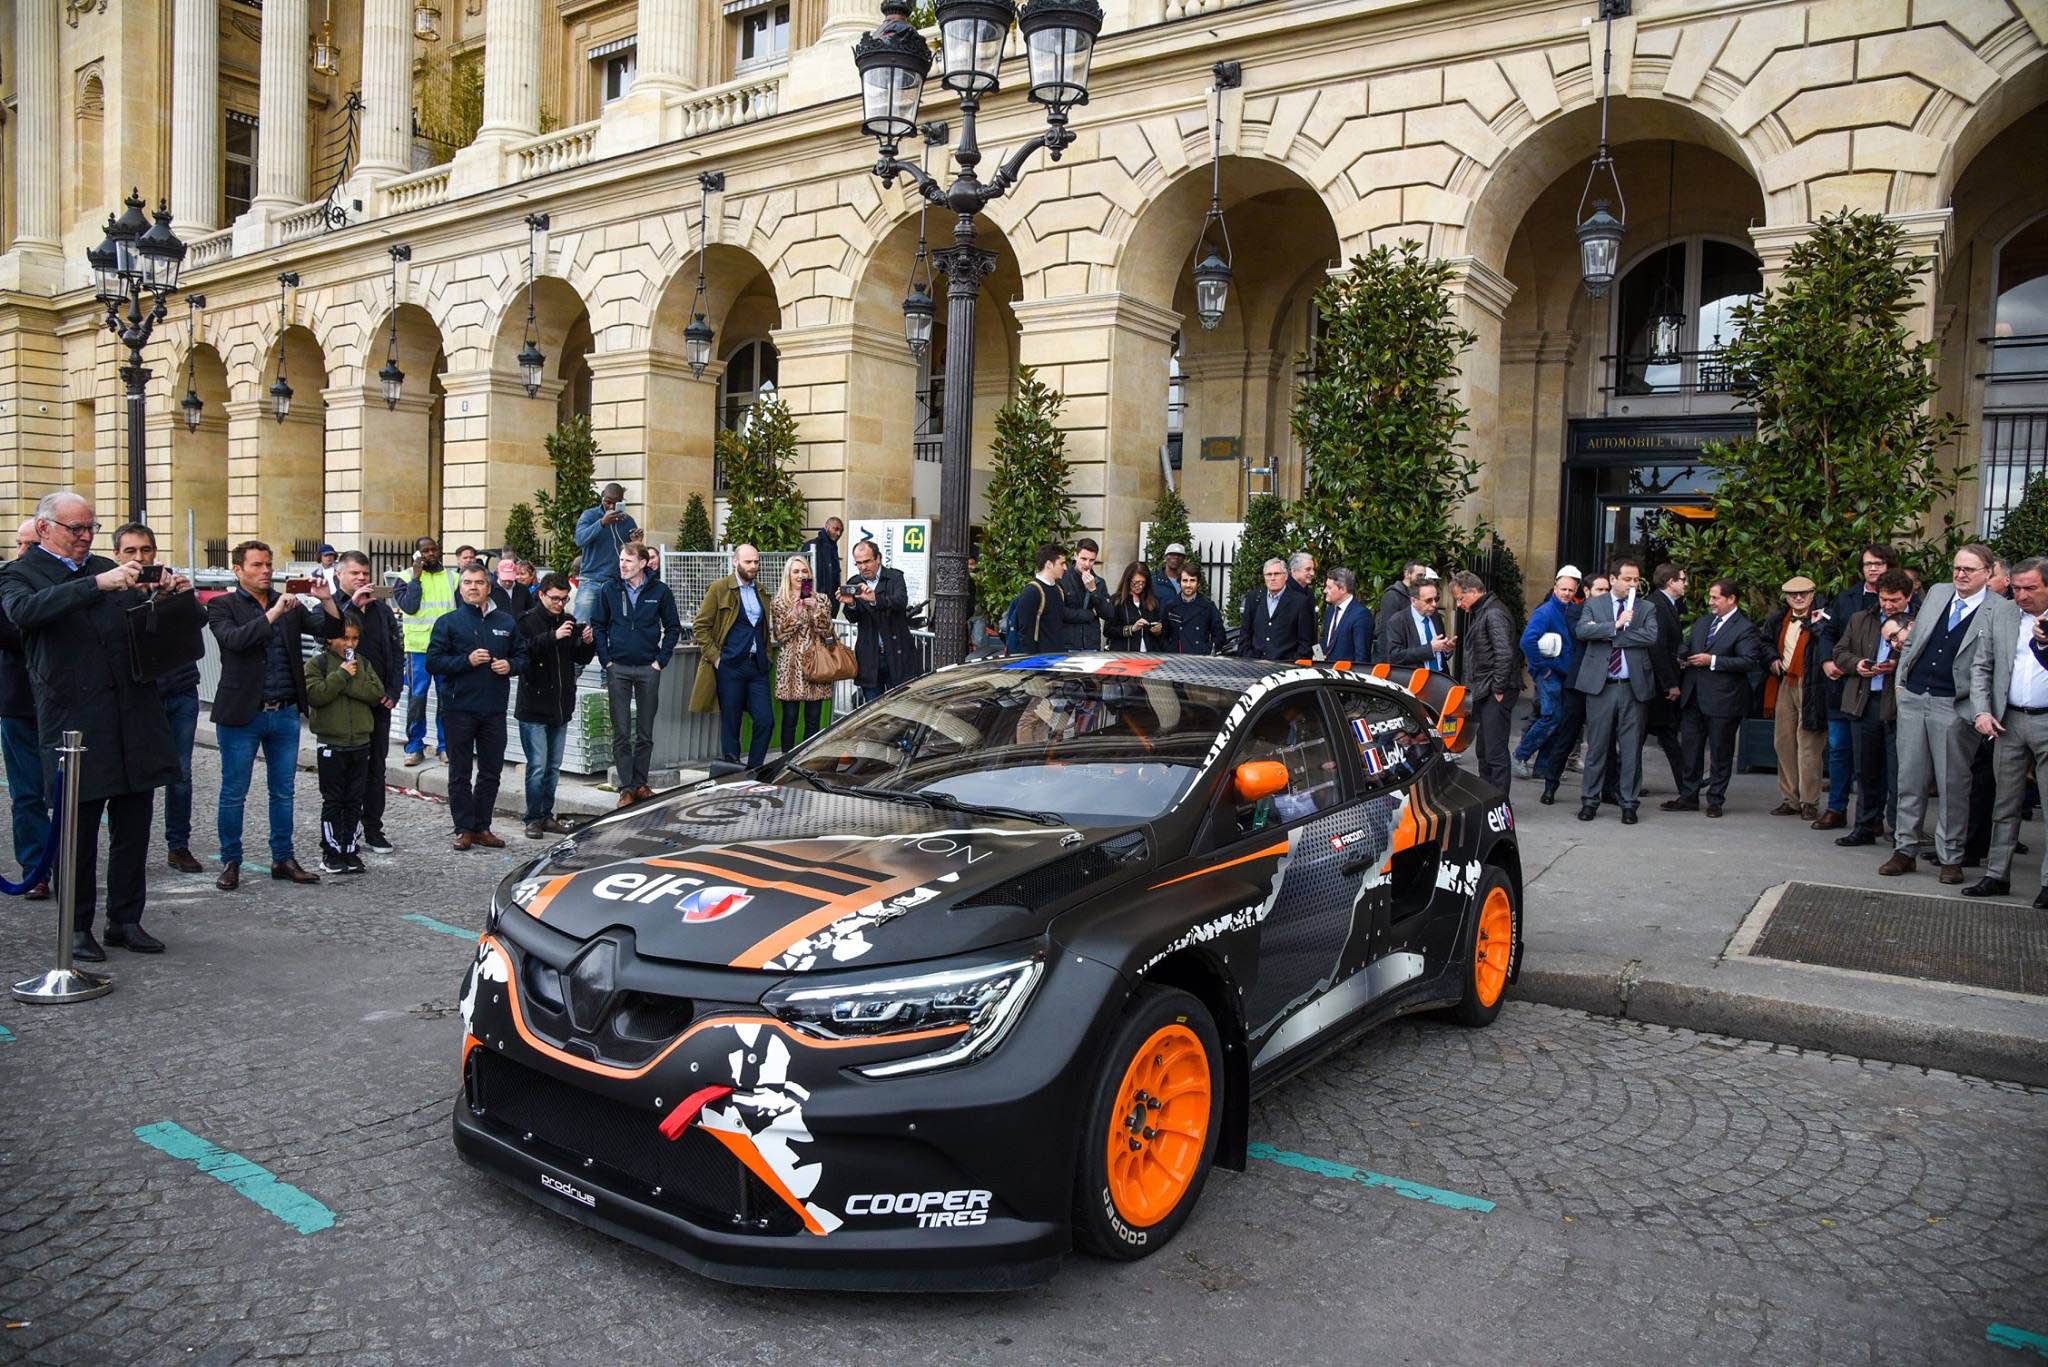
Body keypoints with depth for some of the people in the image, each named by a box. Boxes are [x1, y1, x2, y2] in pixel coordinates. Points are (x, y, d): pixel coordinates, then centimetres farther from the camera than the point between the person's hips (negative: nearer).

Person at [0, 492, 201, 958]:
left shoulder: (107, 569, 15)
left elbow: (146, 625, 23)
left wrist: (177, 597, 2)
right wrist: (96, 585, -31)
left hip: (134, 722, 5)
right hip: (75, 724, -5)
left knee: (134, 828, 9)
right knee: (79, 831, 4)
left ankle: (126, 920, 21)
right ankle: (78, 927, 17)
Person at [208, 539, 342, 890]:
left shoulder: (289, 605, 9)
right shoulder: (222, 606, -2)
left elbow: (331, 631, 4)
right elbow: (235, 639, -21)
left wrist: (327, 600, -12)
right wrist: (274, 612, -25)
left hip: (285, 714, 4)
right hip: (242, 715, -4)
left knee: (283, 792, 11)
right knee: (234, 794, 5)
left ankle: (283, 860, 20)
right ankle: (230, 863, 17)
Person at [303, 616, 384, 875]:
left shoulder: (363, 664, 9)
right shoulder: (317, 664, -3)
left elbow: (377, 693, -2)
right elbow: (314, 695, -17)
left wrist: (350, 683, -14)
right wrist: (341, 675, -18)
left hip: (360, 743, 4)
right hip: (331, 744, -4)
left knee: (355, 801, 8)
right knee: (333, 801, 2)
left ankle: (349, 850, 15)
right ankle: (331, 852, 9)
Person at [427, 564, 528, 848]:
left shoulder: (506, 622, 11)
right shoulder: (448, 622, 1)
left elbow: (523, 655, 17)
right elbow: (433, 661, -5)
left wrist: (510, 665, -5)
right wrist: (467, 660, -18)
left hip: (494, 710, 3)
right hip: (459, 708, -3)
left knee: (491, 771, 9)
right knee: (460, 773, 3)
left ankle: (482, 827, 19)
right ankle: (464, 829, 11)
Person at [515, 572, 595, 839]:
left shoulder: (569, 622, 10)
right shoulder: (528, 622, -8)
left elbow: (581, 659, 14)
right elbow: (524, 652, -24)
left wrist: (588, 643, -6)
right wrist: (553, 636, -32)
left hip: (561, 707, 6)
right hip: (534, 708, -6)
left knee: (554, 767, 13)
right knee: (537, 767, -5)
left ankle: (546, 816, 23)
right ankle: (533, 818, 6)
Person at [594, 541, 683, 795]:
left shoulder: (659, 590, -1)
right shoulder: (610, 589, 2)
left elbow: (673, 628, 6)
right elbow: (598, 626, 8)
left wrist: (661, 660, -2)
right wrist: (606, 660, -1)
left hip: (648, 669, 0)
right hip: (618, 669, 0)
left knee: (645, 733, 7)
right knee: (621, 733, 0)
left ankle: (640, 783, 17)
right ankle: (626, 787, 4)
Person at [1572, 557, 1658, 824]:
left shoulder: (1647, 608, 8)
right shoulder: (1594, 604, 7)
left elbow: (1651, 636, -10)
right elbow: (1582, 630, -10)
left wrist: (1605, 633, -12)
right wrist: (1616, 625, -20)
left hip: (1632, 686, 1)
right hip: (1600, 685, -1)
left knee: (1631, 747, 4)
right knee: (1597, 745, 5)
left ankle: (1629, 803, 12)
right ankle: (1590, 800, 14)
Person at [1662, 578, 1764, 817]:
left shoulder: (1745, 629, -9)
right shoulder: (1702, 622, 14)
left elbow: (1750, 661, -18)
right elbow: (1685, 644, 24)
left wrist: (1712, 661, -20)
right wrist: (1681, 657, 1)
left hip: (1722, 700, -7)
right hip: (1693, 697, 7)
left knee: (1720, 752, 5)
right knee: (1690, 748, 10)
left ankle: (1716, 800, 14)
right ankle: (1688, 796, 18)